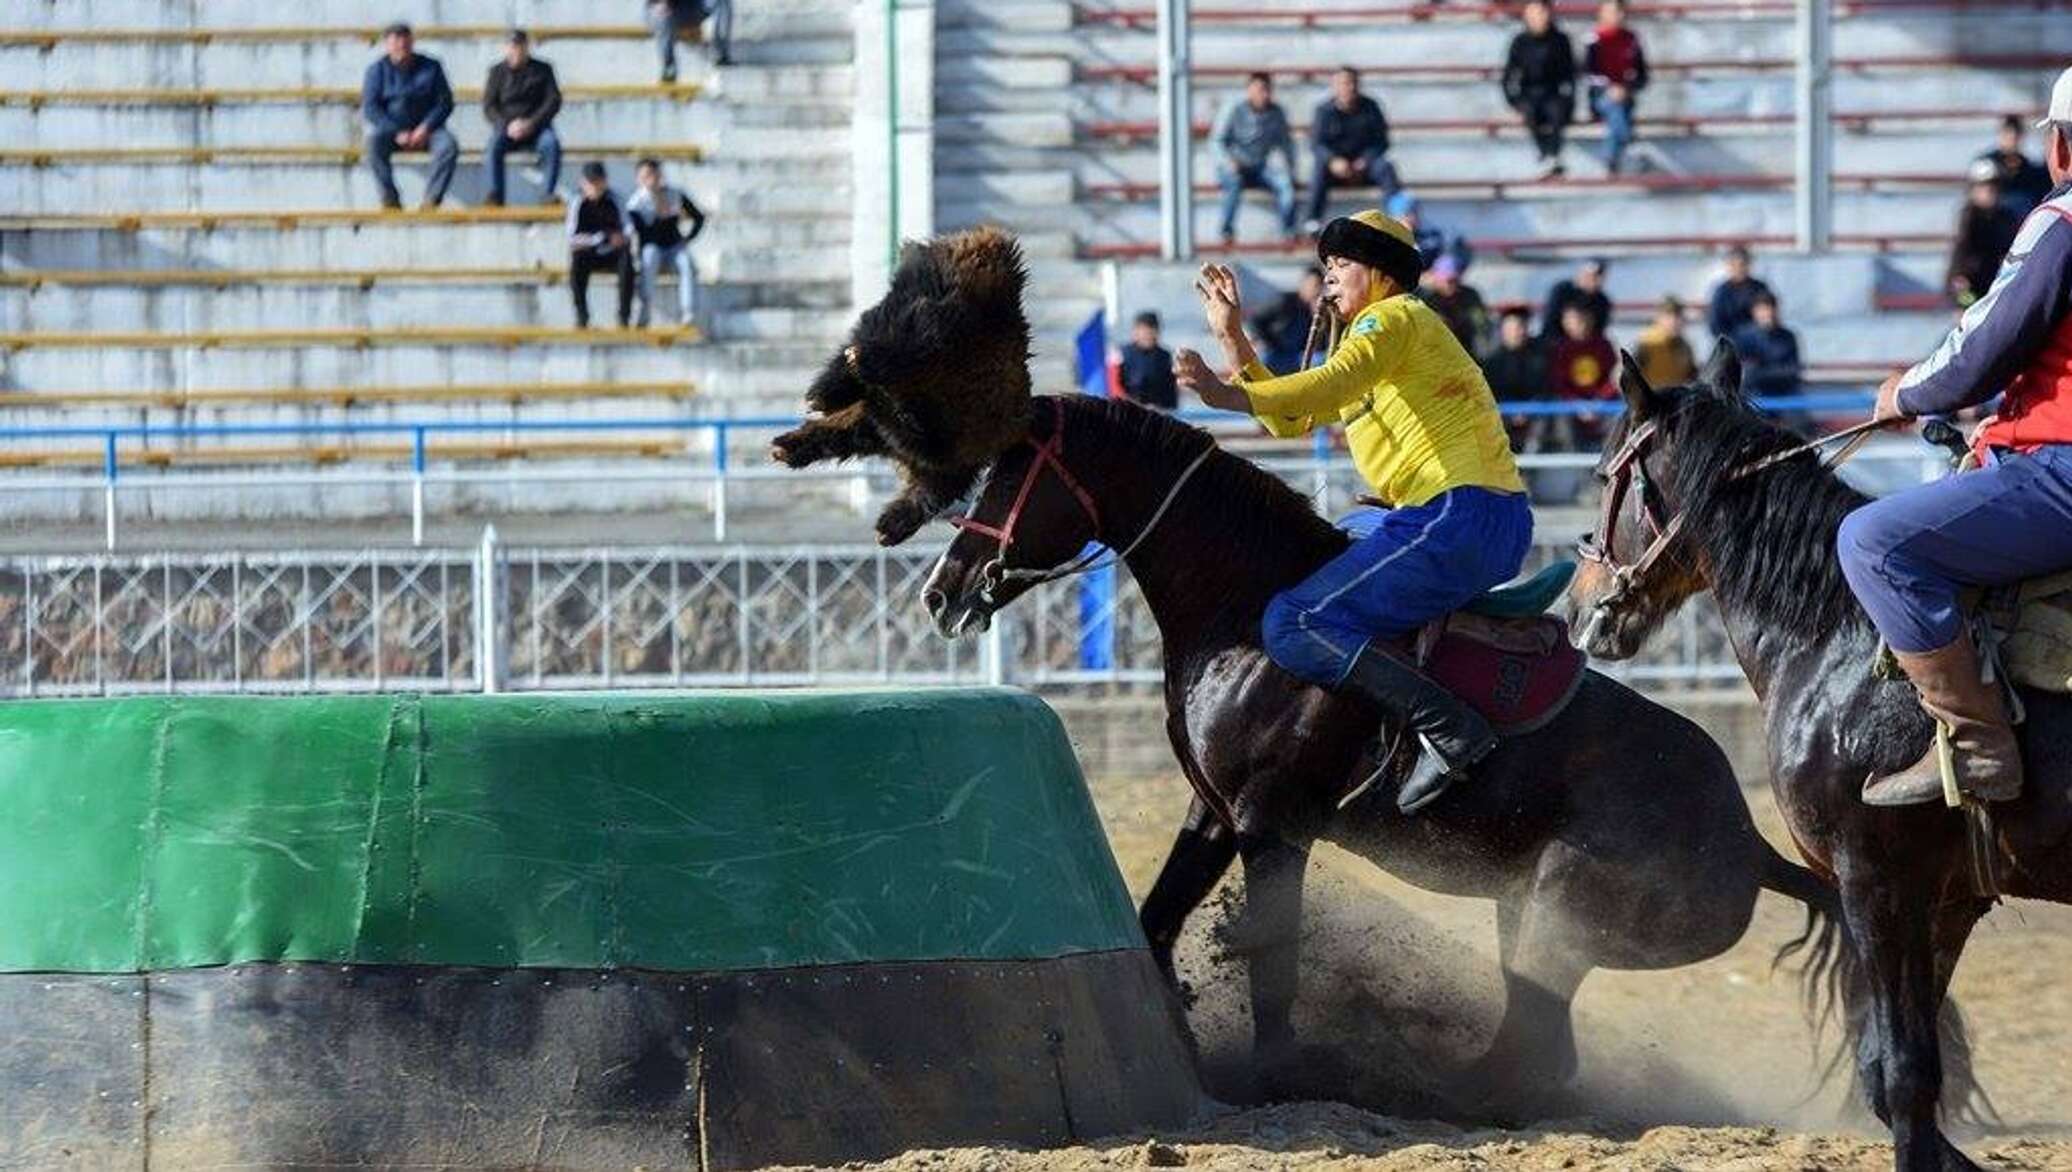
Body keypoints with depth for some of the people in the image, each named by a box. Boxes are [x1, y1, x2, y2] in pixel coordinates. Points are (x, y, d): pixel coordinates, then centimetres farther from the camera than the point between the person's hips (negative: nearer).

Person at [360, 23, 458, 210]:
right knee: (373, 140, -34)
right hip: (389, 129, -1)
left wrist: (425, 128, -14)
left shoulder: (430, 67, 3)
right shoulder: (377, 70, 0)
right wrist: (396, 133, -18)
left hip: (424, 129, 1)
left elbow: (445, 102, 2)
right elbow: (369, 107, -7)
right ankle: (390, 199, -29)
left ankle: (432, 198, -24)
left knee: (448, 144, -30)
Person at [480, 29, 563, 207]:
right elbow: (488, 106, 3)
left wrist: (531, 123, -14)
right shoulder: (498, 72, 8)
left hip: (536, 126, 0)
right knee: (494, 144, -33)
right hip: (505, 126, 0)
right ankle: (495, 196, -32)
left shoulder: (542, 70, 8)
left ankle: (550, 194, -29)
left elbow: (554, 101, 0)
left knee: (551, 143, -33)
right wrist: (507, 125, -16)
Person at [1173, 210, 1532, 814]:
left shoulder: (1395, 317, -2)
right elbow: (1293, 419, 28)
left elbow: (1332, 383, -22)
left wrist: (1230, 396, -33)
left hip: (1463, 516, -11)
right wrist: (1232, 339, 22)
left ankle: (1448, 728, -30)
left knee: (1293, 624, -17)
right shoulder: (1369, 336, 29)